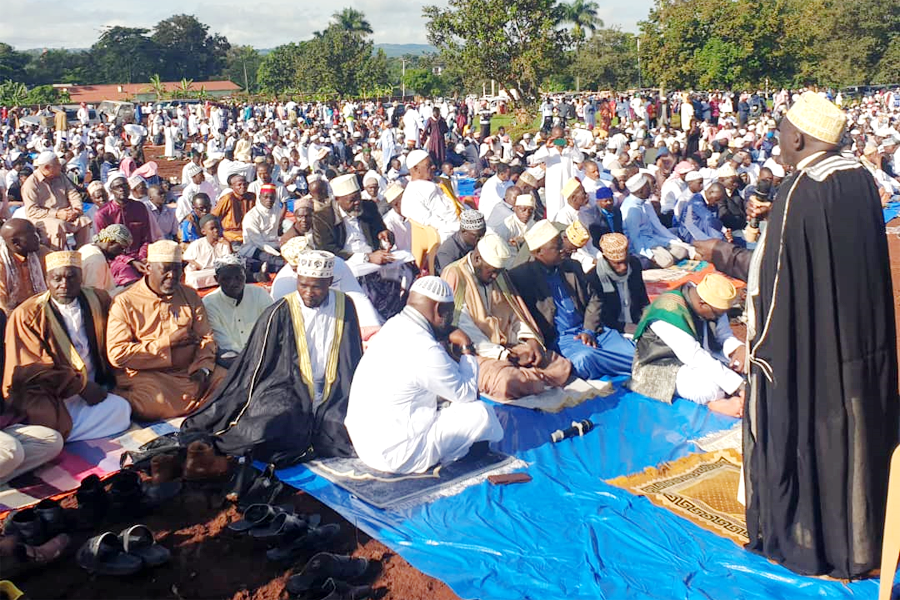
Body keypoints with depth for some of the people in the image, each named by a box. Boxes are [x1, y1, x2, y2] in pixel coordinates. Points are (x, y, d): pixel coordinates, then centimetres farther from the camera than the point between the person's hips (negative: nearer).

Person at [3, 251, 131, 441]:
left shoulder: (98, 301, 8)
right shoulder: (26, 315, -5)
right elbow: (32, 370, -9)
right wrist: (81, 386, -12)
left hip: (92, 388, 7)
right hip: (47, 396, -7)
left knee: (122, 409, -19)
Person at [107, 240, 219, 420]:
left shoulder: (189, 296, 15)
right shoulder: (124, 303, 0)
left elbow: (206, 337, 11)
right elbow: (117, 354, -9)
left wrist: (203, 368, -10)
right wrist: (168, 341, -11)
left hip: (189, 371, 5)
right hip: (146, 375, -5)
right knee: (153, 402, -36)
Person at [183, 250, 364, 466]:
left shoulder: (345, 306, 5)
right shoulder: (281, 313, -5)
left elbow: (353, 361, 16)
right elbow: (256, 367, -1)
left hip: (333, 390, 3)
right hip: (289, 388, -3)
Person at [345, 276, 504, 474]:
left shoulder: (394, 326, 4)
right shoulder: (426, 351, -24)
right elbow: (467, 394, -9)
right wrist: (466, 350, 1)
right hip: (394, 455, -9)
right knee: (480, 412, -8)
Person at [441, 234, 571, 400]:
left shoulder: (499, 275, 13)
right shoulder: (454, 276, -10)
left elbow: (514, 310, 16)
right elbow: (463, 330, -16)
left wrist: (531, 340, -3)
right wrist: (502, 354, -17)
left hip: (509, 346, 7)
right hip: (477, 353, -7)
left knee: (563, 366, -9)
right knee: (506, 381, -37)